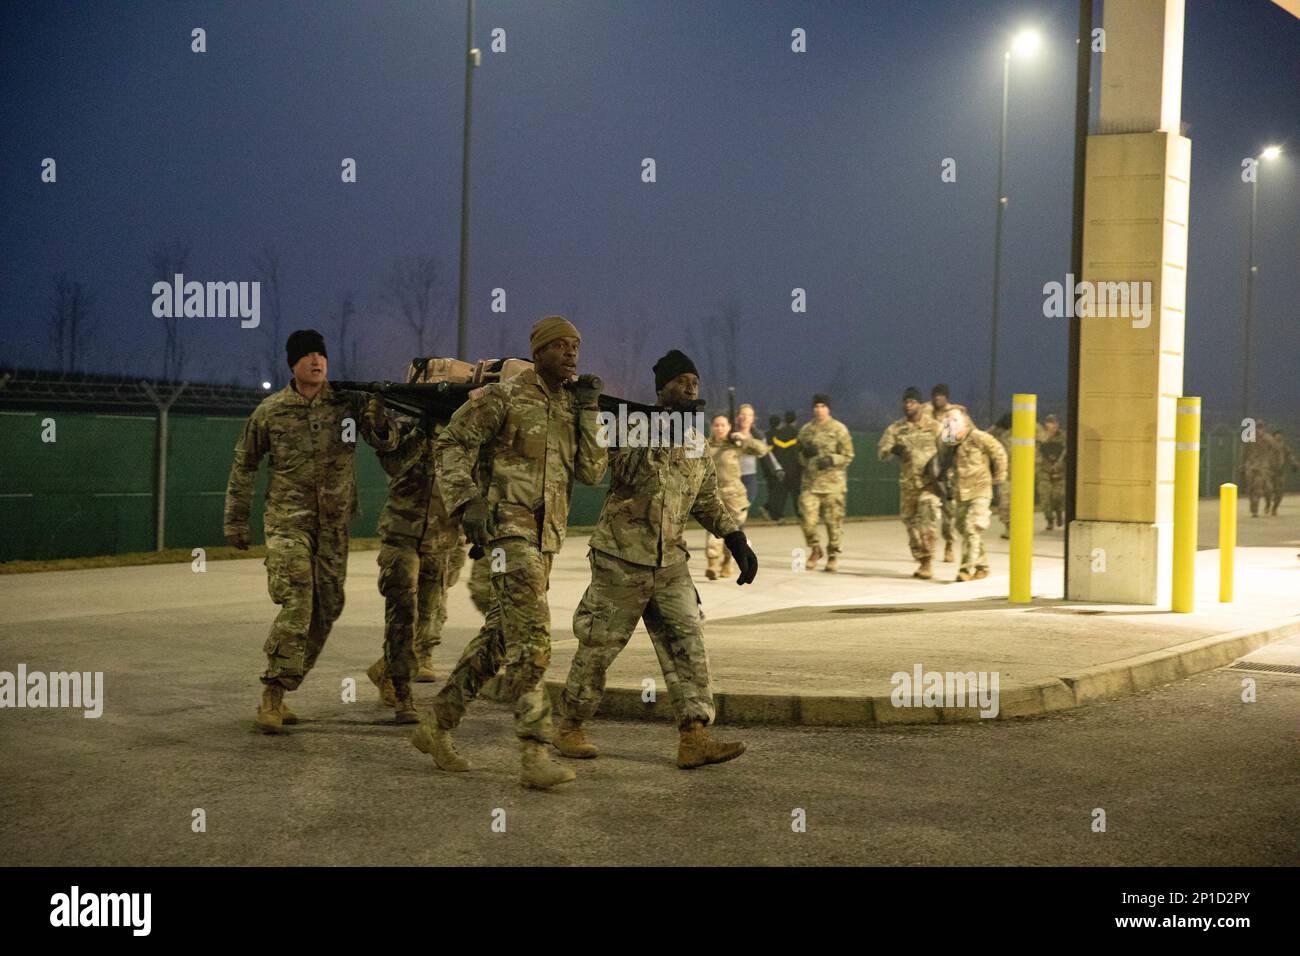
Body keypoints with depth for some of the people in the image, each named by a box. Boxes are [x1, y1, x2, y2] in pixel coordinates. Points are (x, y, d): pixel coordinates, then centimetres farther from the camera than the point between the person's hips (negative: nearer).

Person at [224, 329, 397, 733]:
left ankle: (282, 692, 20)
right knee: (296, 604, -19)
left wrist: (379, 423, -22)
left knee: (327, 608, 7)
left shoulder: (349, 402, 1)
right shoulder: (270, 411, -1)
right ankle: (272, 696, -14)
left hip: (334, 522, 4)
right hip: (288, 518, -3)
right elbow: (244, 465, 10)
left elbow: (387, 443, 1)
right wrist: (235, 519, 12)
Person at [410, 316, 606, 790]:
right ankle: (534, 755, -18)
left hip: (546, 537, 8)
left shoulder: (570, 408, 15)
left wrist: (589, 411, 0)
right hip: (510, 527, -8)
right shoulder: (502, 396, -5)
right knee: (531, 639, -17)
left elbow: (592, 472, 7)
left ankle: (437, 725, 25)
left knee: (497, 639, 13)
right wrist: (466, 501, -16)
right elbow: (452, 443, -4)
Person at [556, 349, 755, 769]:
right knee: (598, 649, 4)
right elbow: (626, 472, -25)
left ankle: (694, 740, -8)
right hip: (622, 560, -6)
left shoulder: (697, 445, 12)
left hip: (671, 565, 6)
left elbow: (709, 501, 21)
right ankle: (569, 727, 20)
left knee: (688, 647, -5)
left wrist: (737, 541, 12)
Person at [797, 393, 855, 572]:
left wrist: (831, 460, -17)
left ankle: (833, 555, 14)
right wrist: (806, 452, -3)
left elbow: (848, 455, -1)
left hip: (833, 482, -3)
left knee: (833, 520, -1)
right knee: (808, 518, -5)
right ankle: (815, 550, 17)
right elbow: (800, 454, 20)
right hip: (810, 482, 3)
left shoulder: (839, 429, -1)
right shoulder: (806, 430, 11)